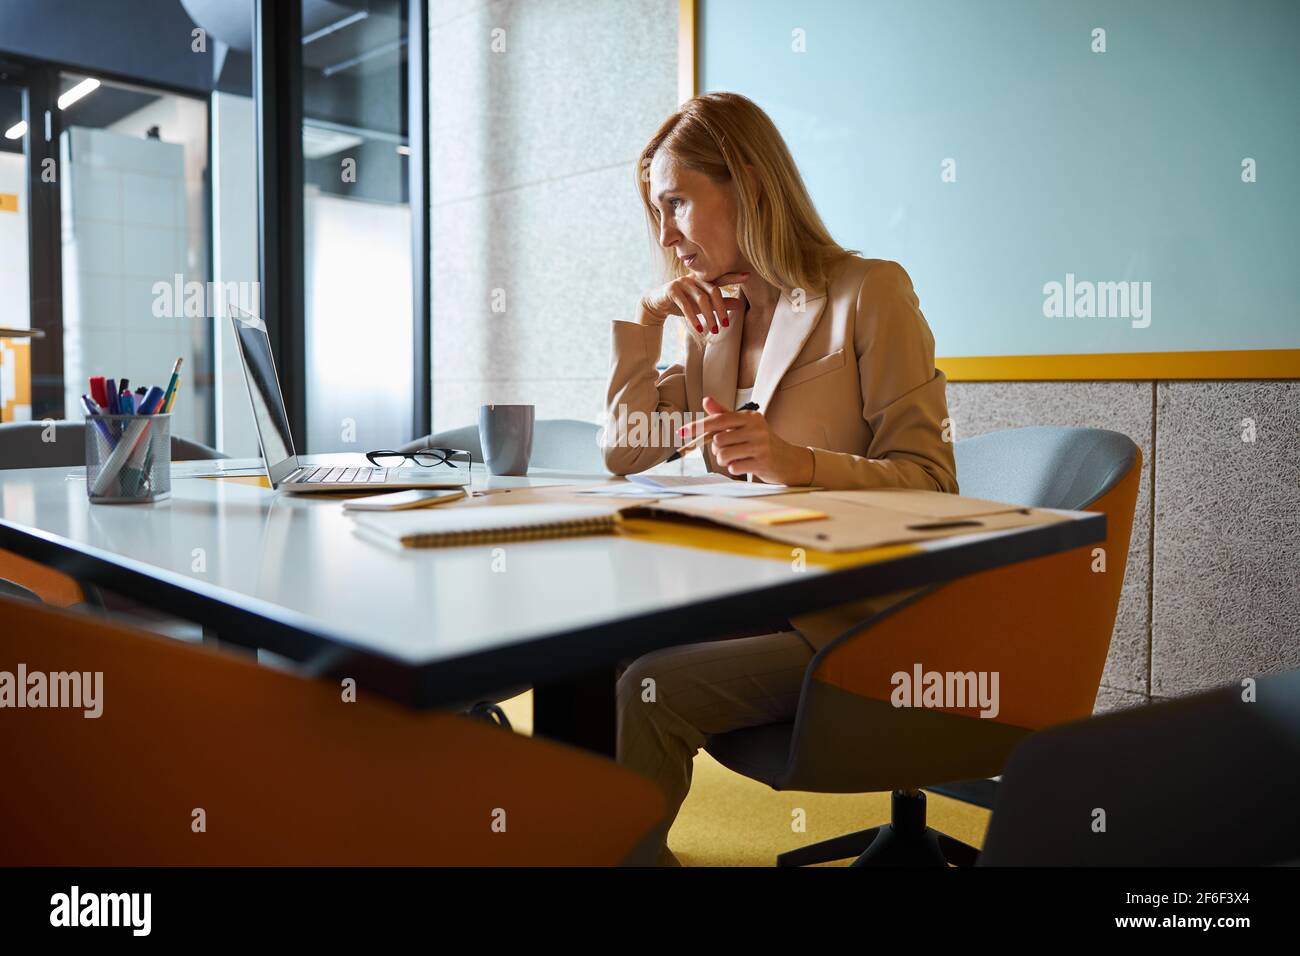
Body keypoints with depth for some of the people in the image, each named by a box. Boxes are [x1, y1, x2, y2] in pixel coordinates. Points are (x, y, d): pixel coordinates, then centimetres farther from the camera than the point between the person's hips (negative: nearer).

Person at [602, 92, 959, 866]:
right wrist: (647, 322, 1)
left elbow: (929, 484, -13)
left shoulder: (869, 293, -8)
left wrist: (798, 463, -30)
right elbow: (626, 453, 10)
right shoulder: (720, 322, 12)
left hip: (856, 617, -6)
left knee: (649, 690, -24)